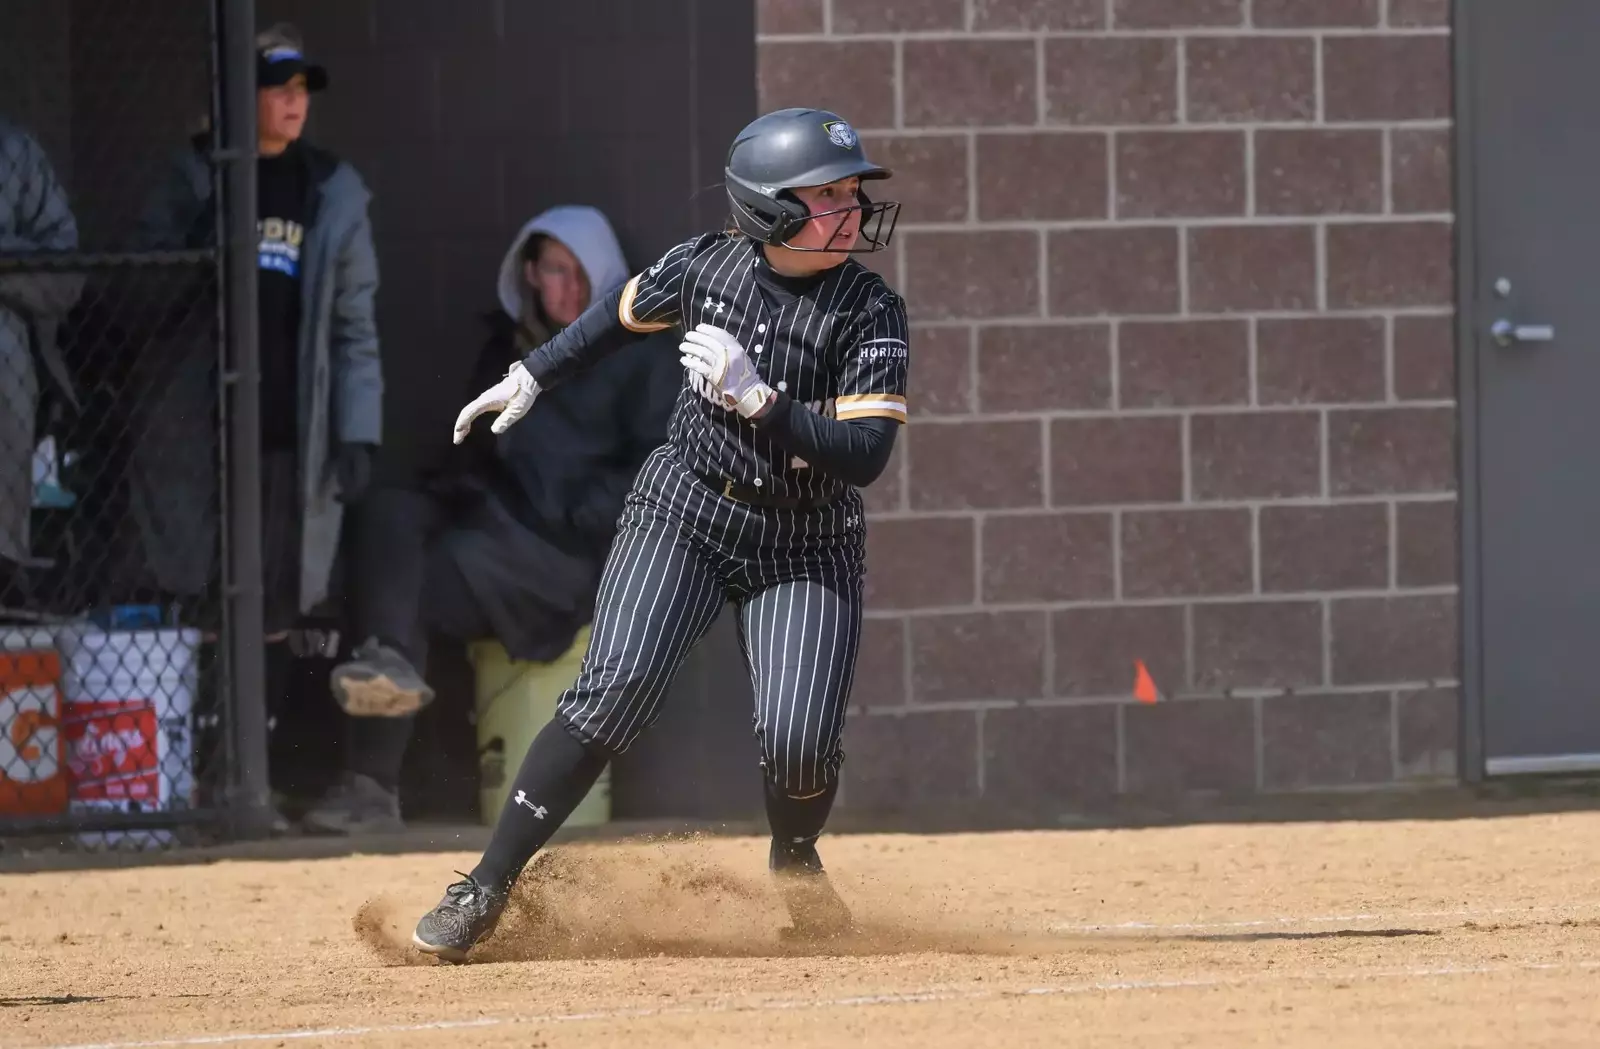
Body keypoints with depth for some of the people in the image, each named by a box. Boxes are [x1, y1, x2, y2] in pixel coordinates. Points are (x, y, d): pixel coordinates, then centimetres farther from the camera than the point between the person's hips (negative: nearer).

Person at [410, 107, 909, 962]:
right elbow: (625, 312, 16)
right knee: (615, 691, -17)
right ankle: (486, 890, -11)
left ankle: (794, 863, 21)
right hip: (685, 514, 1)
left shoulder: (869, 313, -15)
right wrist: (533, 376, 21)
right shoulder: (708, 265, -6)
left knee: (798, 738, -16)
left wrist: (758, 399, -33)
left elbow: (864, 456, -24)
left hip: (806, 547, -1)